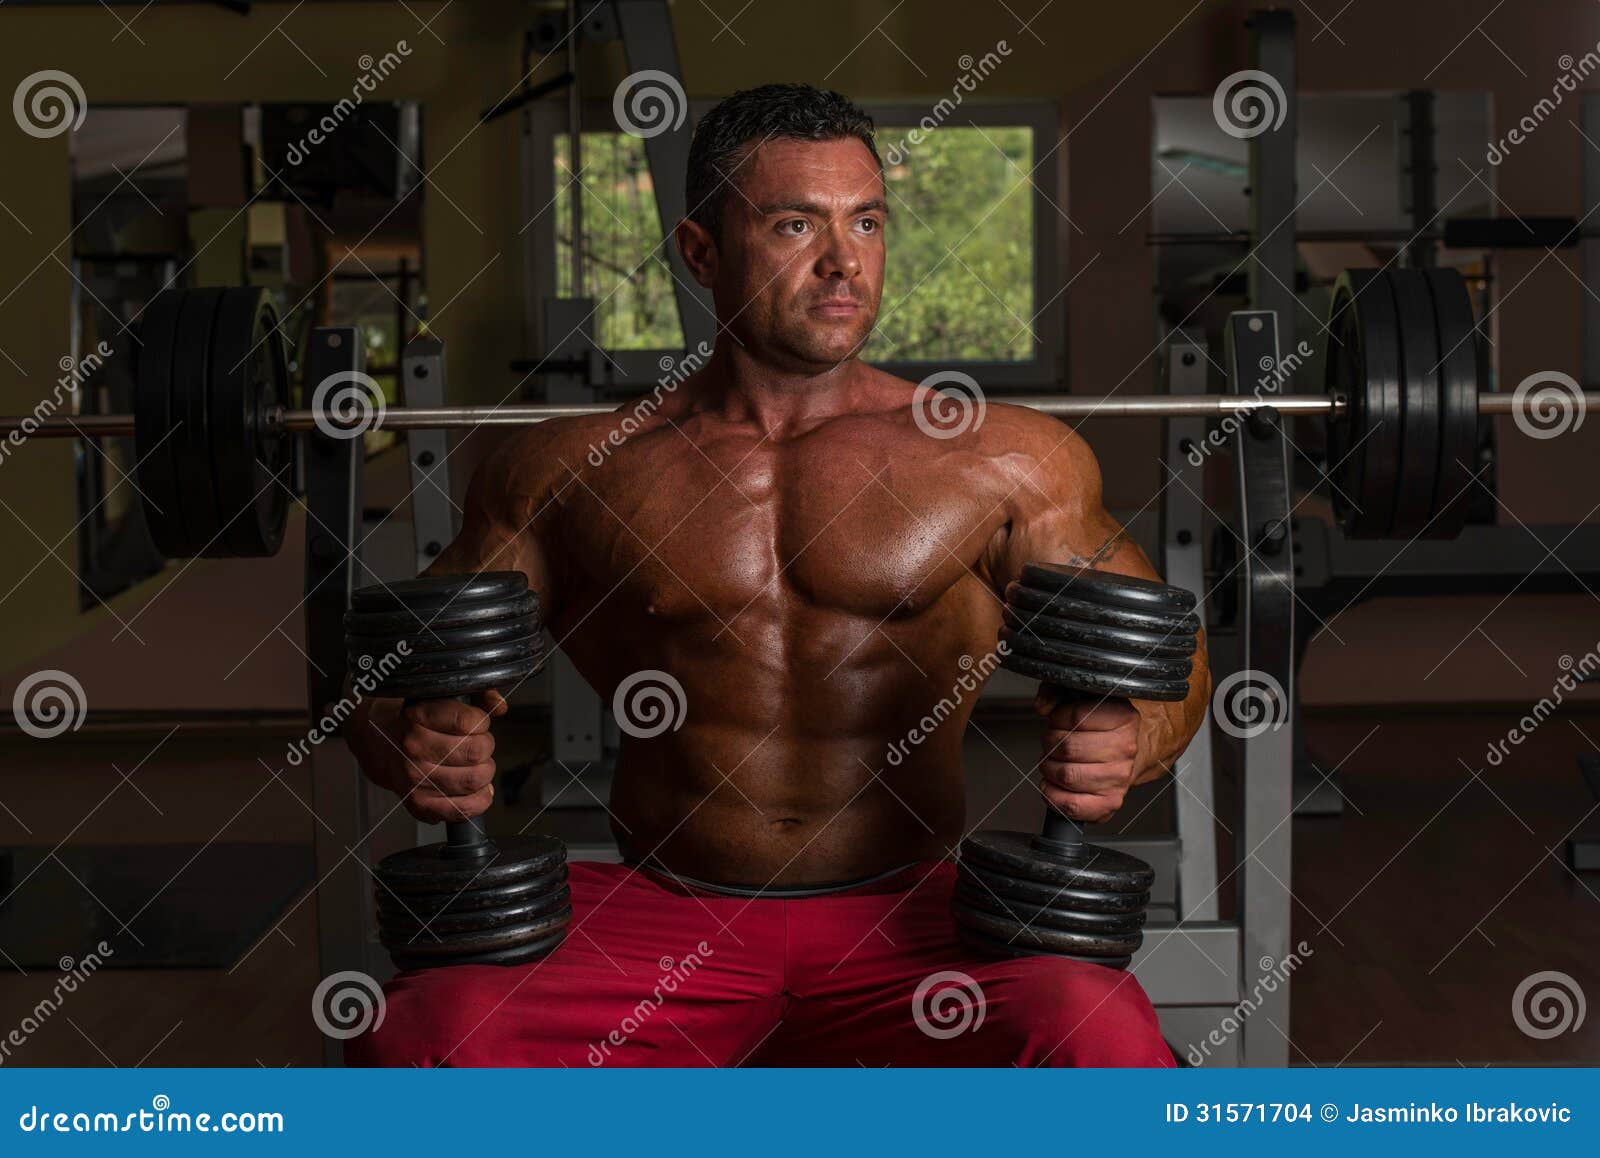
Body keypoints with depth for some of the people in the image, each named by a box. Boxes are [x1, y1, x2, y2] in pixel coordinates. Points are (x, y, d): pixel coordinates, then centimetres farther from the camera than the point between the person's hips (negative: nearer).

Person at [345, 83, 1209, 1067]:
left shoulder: (1005, 462, 7)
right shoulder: (570, 470, 9)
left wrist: (1126, 746, -13)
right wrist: (414, 748, -11)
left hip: (907, 927, 0)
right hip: (658, 926, 0)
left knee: (1102, 1041, -32)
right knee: (424, 1033, -30)